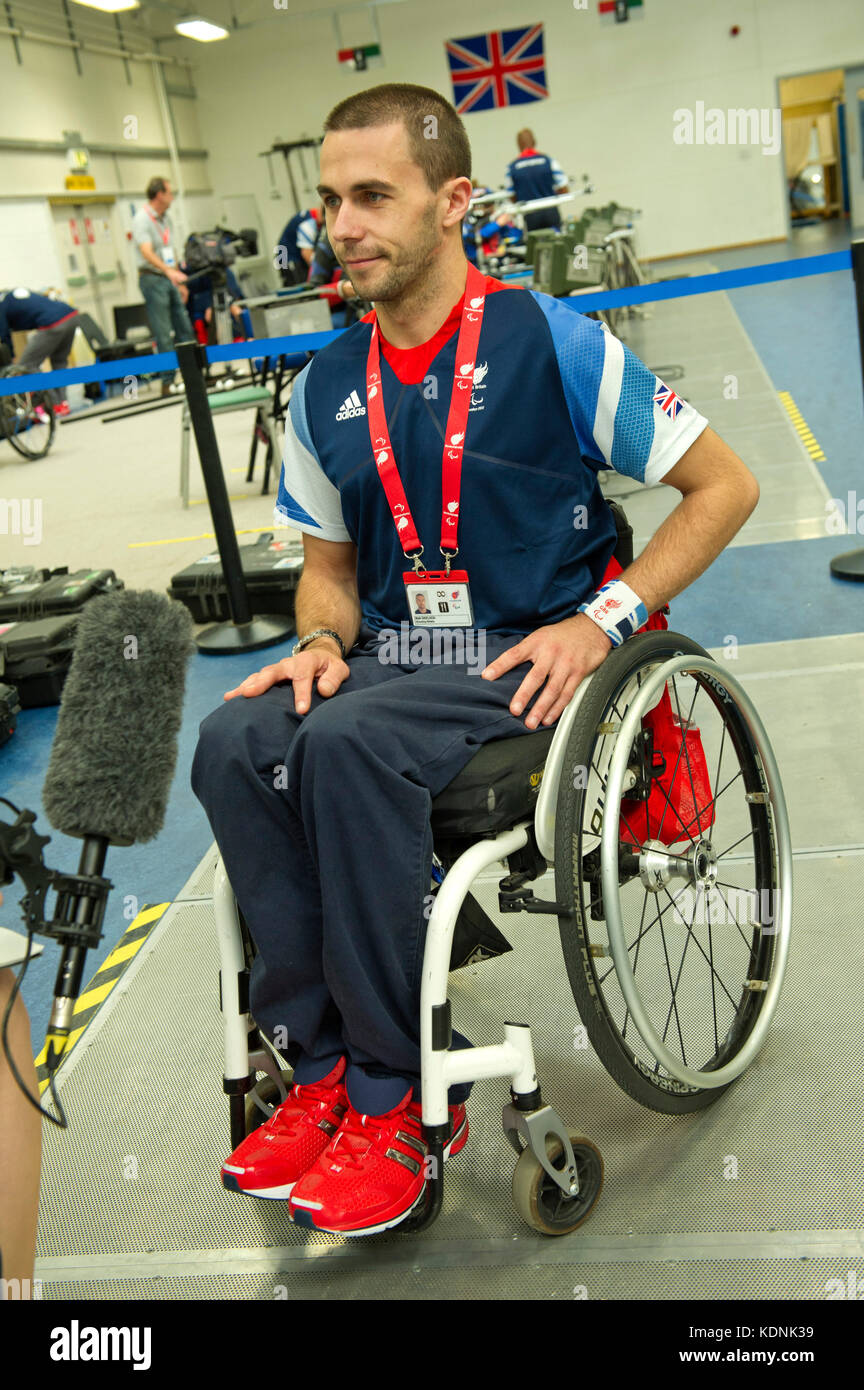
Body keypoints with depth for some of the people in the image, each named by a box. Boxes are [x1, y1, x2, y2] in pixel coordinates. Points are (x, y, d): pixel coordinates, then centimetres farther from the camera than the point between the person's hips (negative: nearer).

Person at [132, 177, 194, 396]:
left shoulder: (165, 218, 14)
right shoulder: (141, 219, -13)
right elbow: (147, 252, -27)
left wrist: (180, 282, 20)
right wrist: (169, 271, -41)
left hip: (169, 279, 8)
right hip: (152, 279, -8)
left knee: (185, 329, 9)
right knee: (164, 335, -7)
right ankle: (168, 382, -3)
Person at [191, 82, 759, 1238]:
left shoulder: (552, 343, -4)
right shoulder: (325, 388, 10)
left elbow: (724, 488, -1)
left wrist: (602, 619, -12)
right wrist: (324, 641, -4)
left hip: (535, 666, -5)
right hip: (397, 664, 5)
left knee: (348, 742, -33)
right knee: (234, 742, -24)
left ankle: (395, 1094, -18)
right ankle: (323, 1064, -14)